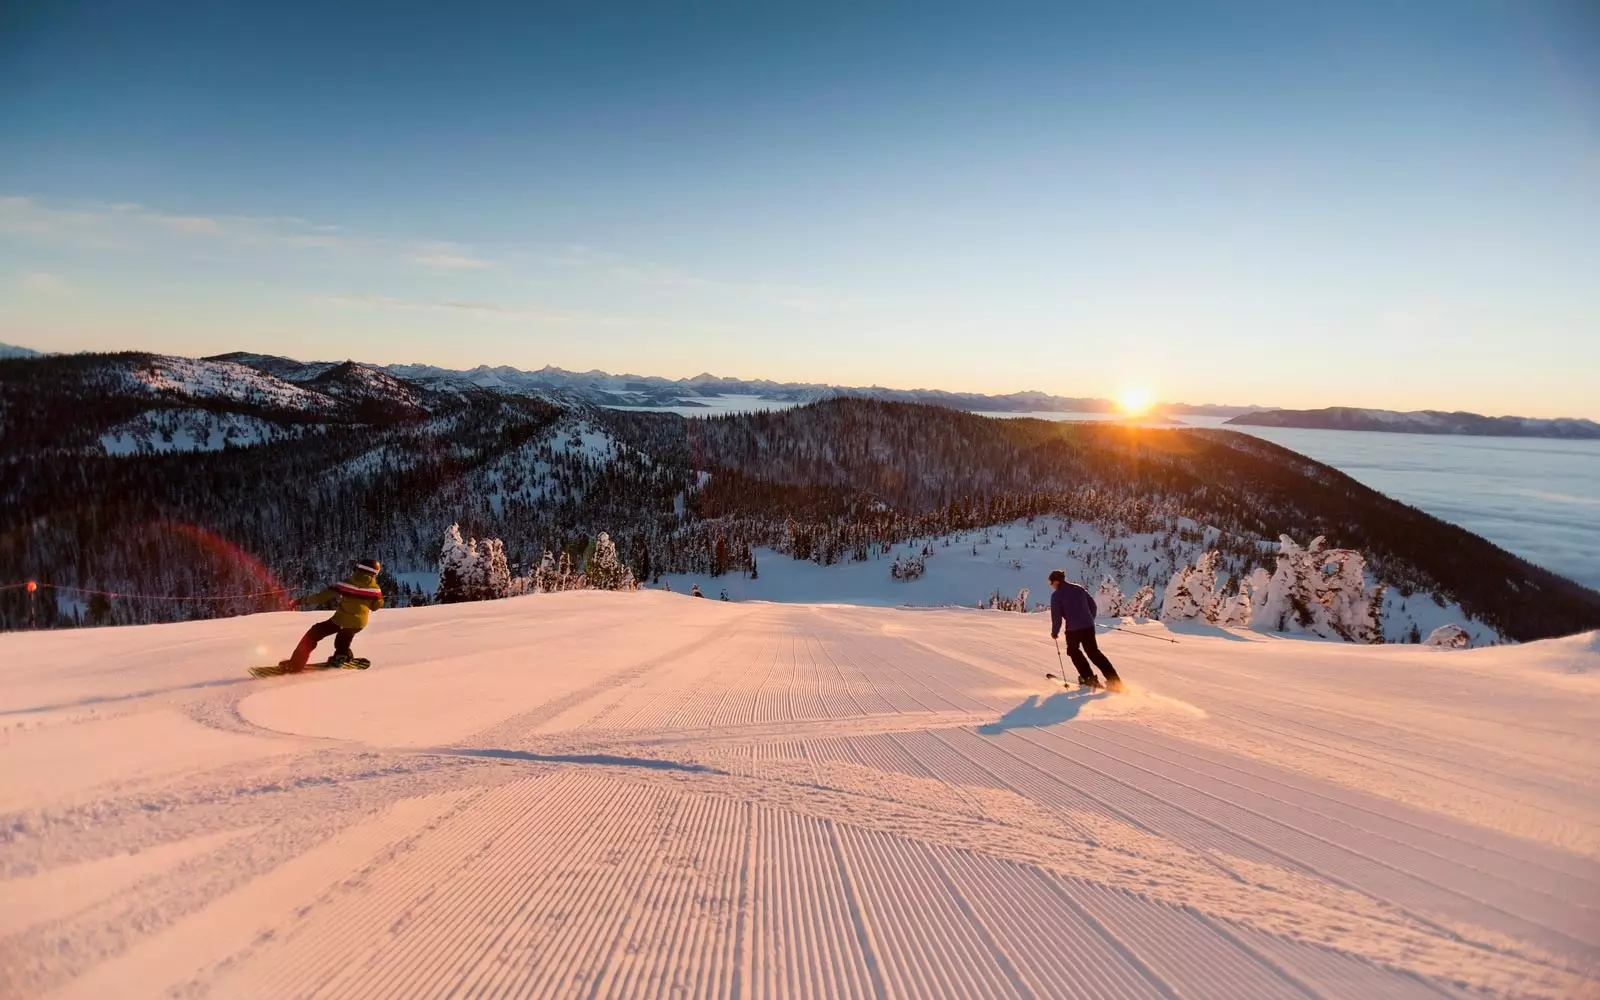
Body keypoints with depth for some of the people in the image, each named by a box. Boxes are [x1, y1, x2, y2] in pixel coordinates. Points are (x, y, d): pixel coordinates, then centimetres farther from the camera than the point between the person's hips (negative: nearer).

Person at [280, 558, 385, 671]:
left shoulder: (348, 582, -7)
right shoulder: (374, 588, -3)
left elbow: (326, 594, -7)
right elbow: (376, 605, 7)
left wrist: (303, 600, -1)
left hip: (341, 619, -2)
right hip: (359, 623, 2)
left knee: (313, 634, 14)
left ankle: (295, 665, 7)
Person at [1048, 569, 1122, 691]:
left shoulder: (1056, 595, -6)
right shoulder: (1078, 588, 12)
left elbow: (1056, 616, -7)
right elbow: (1093, 605, 16)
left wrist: (1054, 632, 7)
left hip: (1073, 629, -5)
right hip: (1088, 626, 5)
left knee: (1073, 651, 21)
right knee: (1094, 652, 14)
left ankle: (1089, 677, 15)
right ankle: (1114, 680, 7)